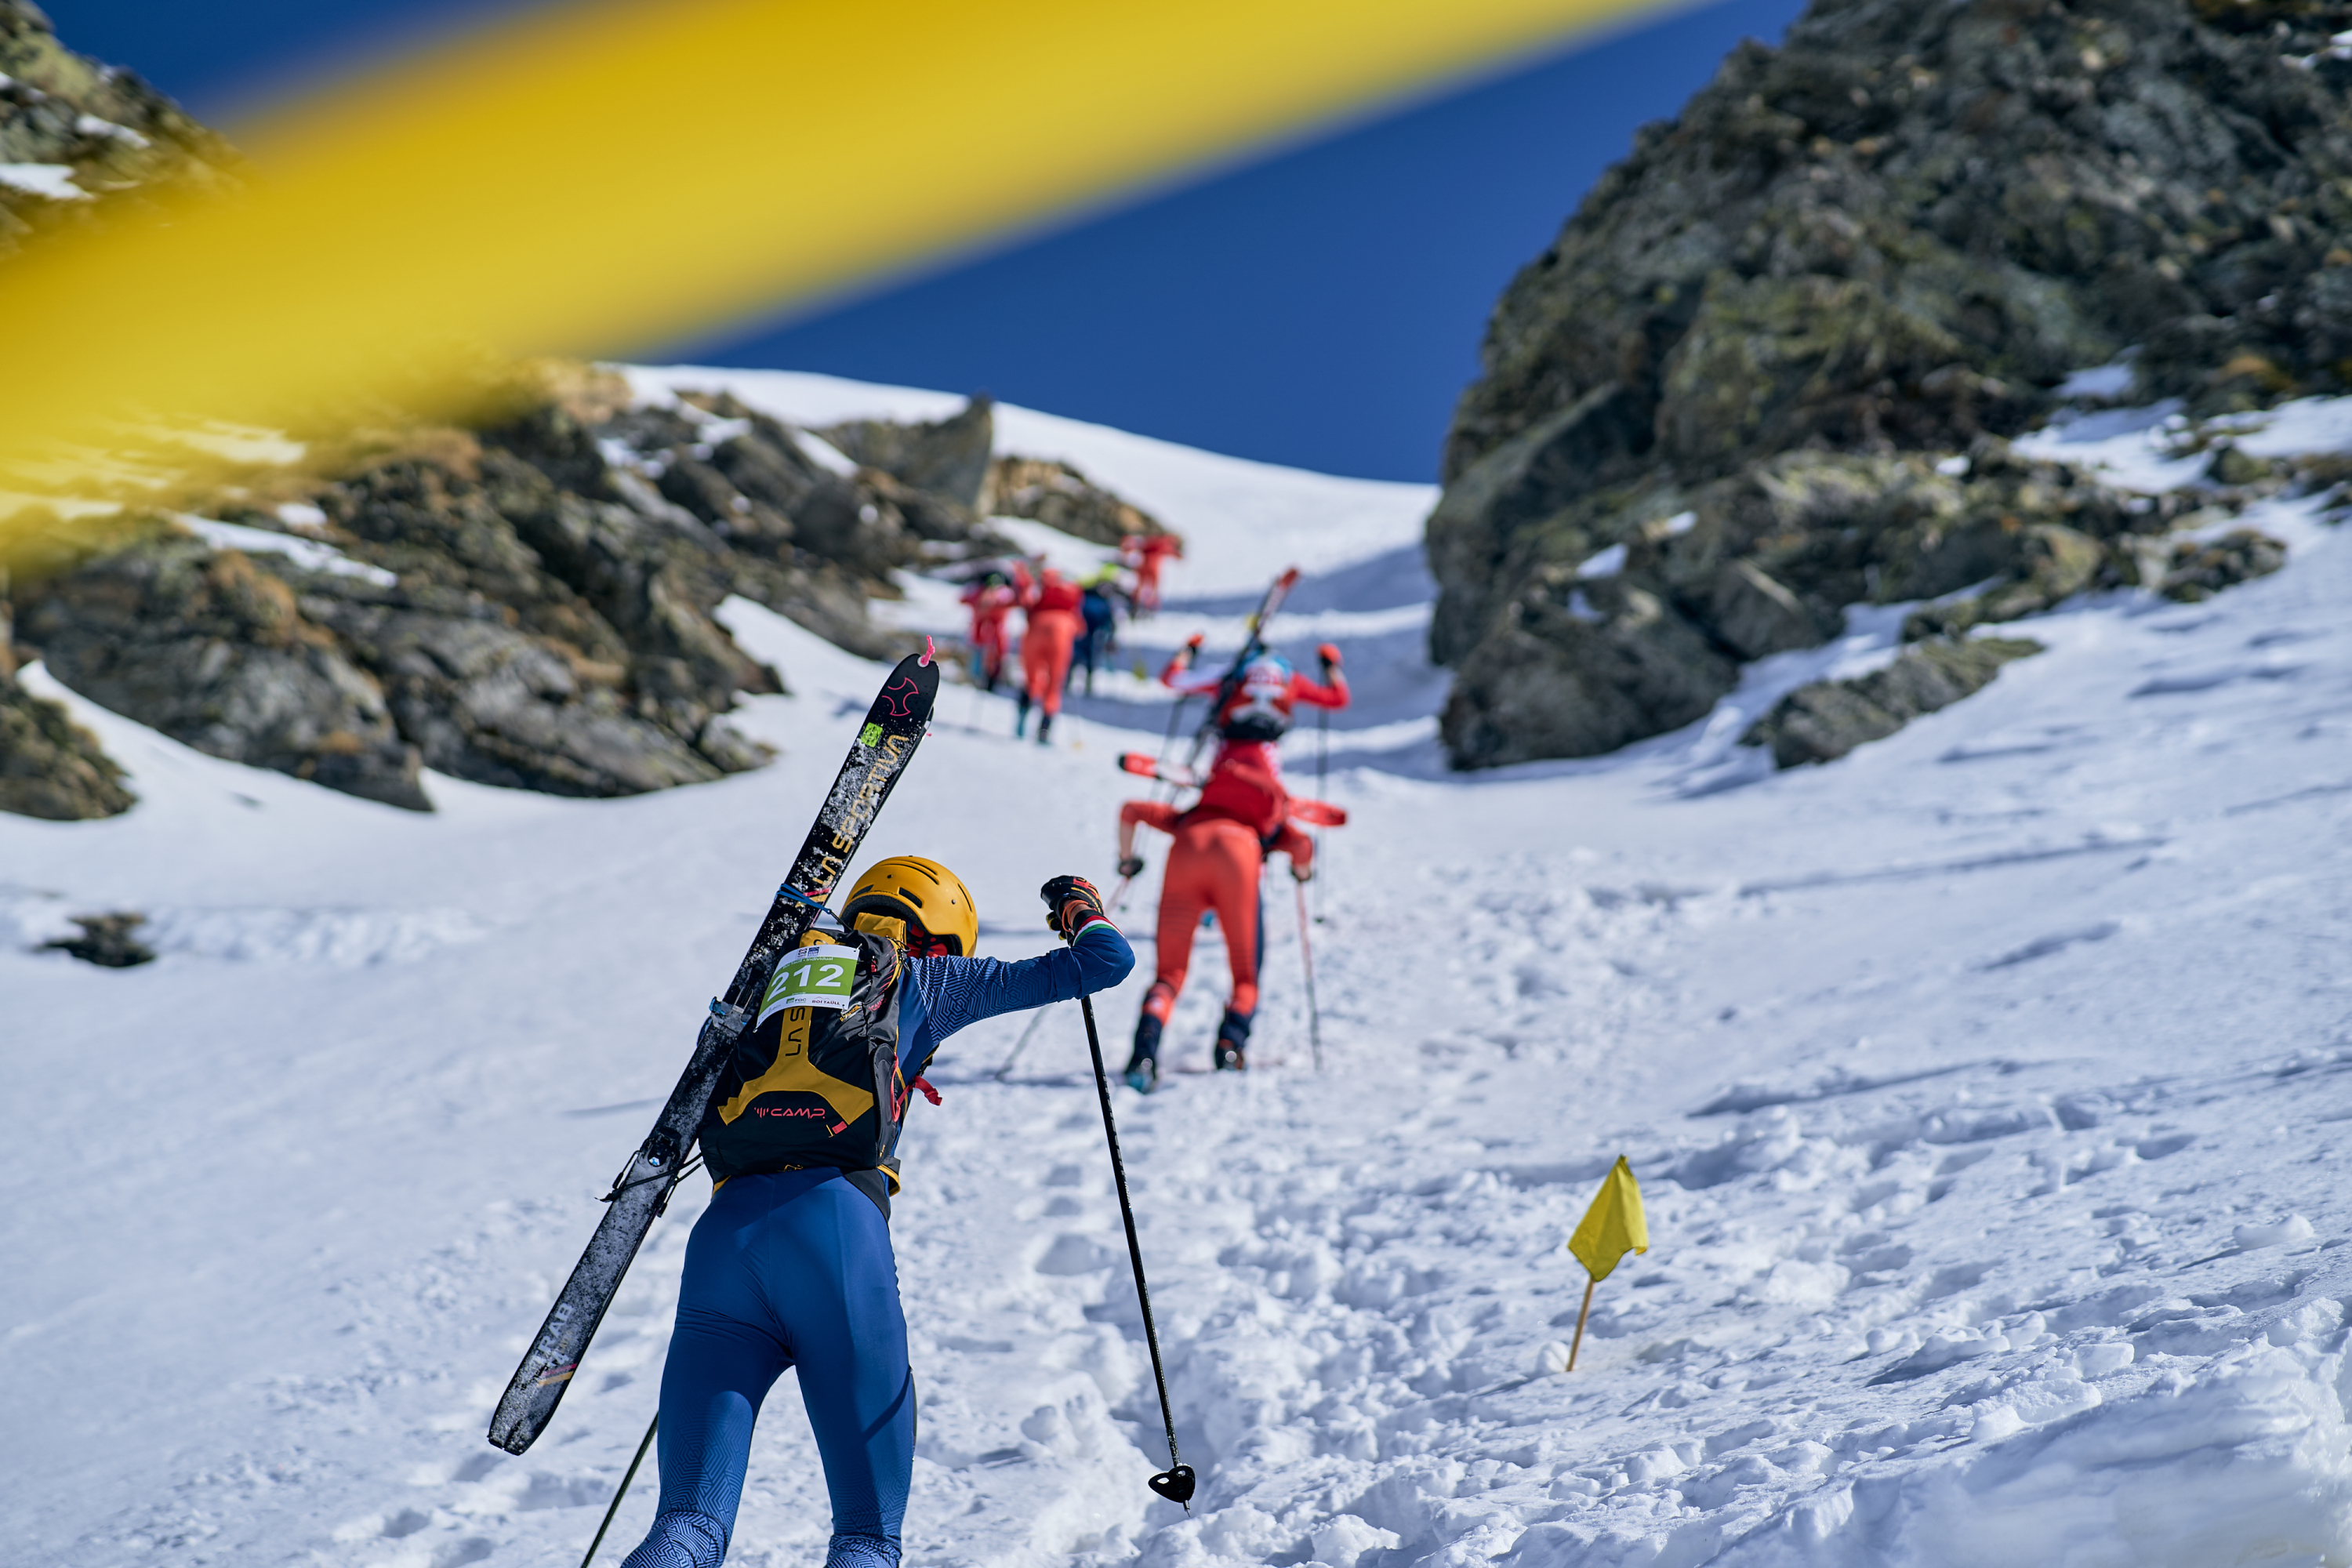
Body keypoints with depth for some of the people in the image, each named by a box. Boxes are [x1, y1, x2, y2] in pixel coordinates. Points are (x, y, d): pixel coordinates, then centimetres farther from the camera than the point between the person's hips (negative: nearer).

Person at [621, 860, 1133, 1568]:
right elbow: (1106, 962, 25)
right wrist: (1079, 907, 46)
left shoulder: (779, 976, 31)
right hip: (836, 1219, -3)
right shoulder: (920, 977, 21)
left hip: (725, 1223, 3)